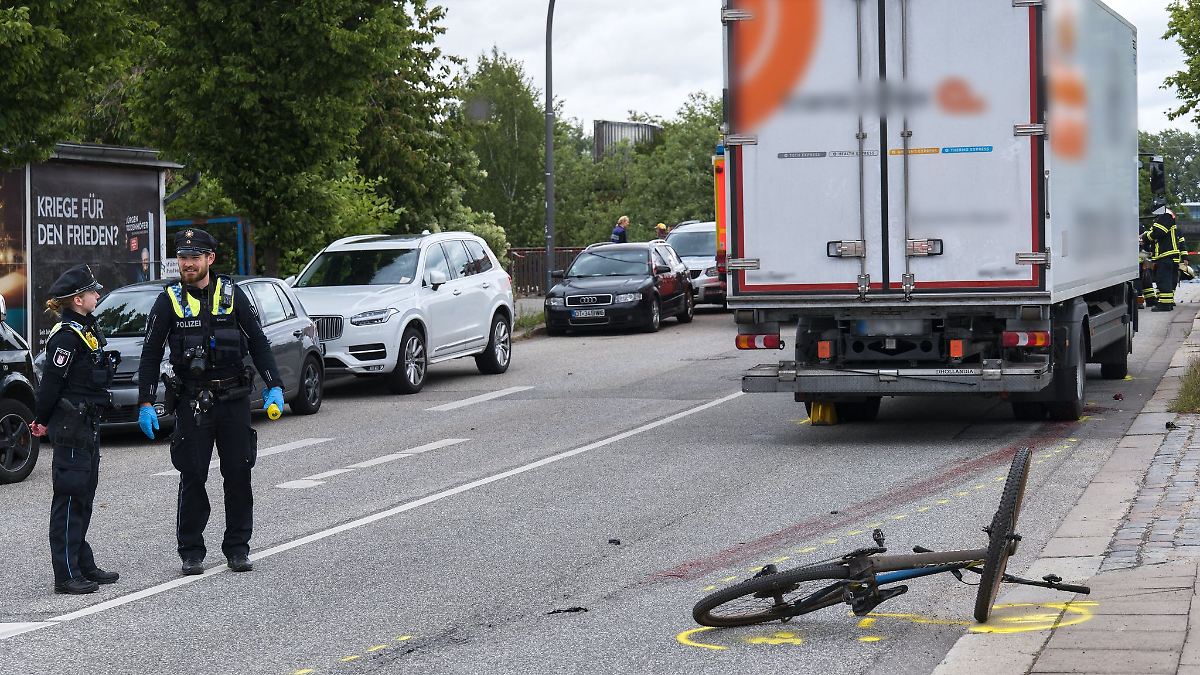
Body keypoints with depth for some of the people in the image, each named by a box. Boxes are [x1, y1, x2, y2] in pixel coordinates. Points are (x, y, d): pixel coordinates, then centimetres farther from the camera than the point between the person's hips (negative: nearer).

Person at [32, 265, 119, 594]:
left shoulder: (86, 328, 13)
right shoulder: (67, 335, -17)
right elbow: (51, 381, -16)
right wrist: (42, 421, -11)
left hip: (87, 425, 10)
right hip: (71, 426, -10)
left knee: (83, 496, 15)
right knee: (69, 497, -6)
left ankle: (83, 566, 23)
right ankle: (66, 575, -3)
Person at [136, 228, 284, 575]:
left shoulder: (231, 294, 4)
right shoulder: (169, 300, 0)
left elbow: (258, 342, 8)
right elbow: (151, 354, 2)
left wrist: (274, 386, 0)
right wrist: (146, 403, -4)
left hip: (234, 399, 1)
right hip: (192, 401, -1)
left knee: (238, 475, 4)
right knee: (192, 478, 1)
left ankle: (237, 548, 14)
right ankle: (191, 553, 10)